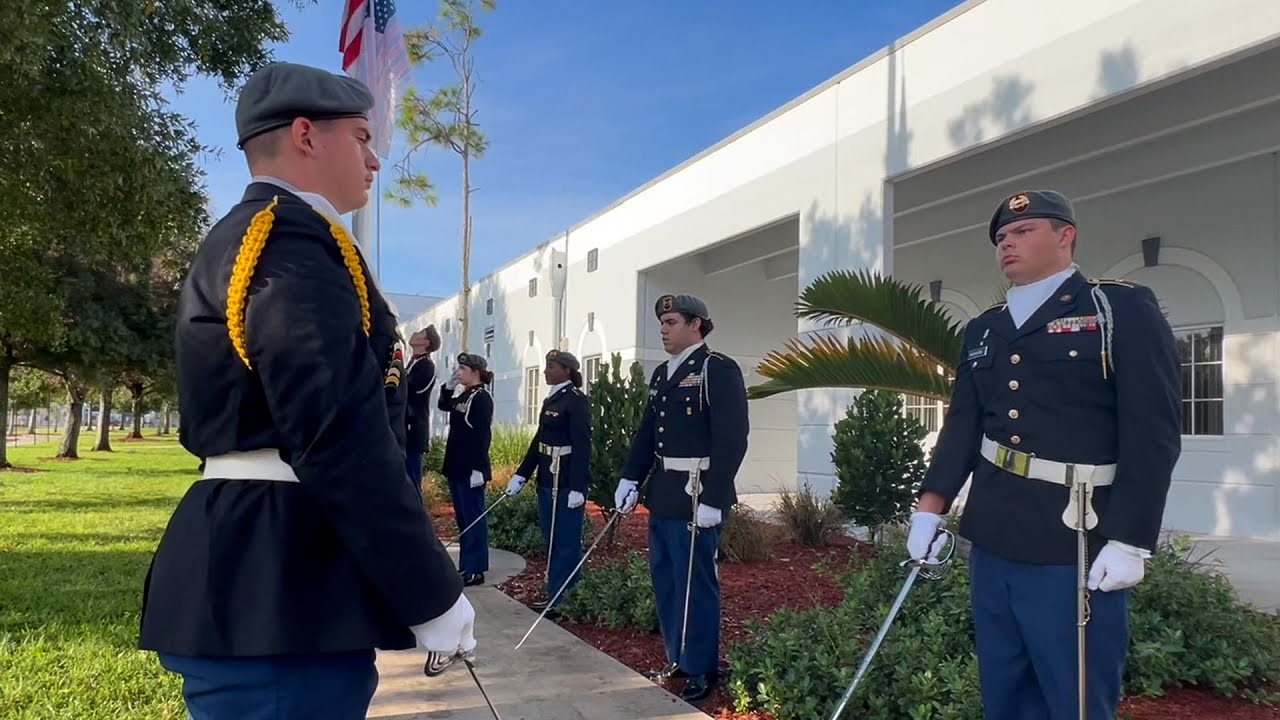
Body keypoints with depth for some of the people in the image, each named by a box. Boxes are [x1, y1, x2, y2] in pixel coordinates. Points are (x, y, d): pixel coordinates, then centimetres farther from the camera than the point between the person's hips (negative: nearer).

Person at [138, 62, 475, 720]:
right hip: (280, 593, -11)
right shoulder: (291, 237, -14)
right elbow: (342, 438, -24)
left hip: (258, 580, 11)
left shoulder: (242, 238, 19)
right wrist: (432, 595, -18)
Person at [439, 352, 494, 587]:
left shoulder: (481, 398, -15)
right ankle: (466, 565, 23)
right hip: (457, 467, 9)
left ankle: (475, 570, 3)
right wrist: (449, 385, 12)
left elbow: (482, 436, -21)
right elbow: (443, 405, 30)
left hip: (471, 469, -9)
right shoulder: (462, 395, 12)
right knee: (463, 518, 14)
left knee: (473, 518, -3)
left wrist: (477, 469, -24)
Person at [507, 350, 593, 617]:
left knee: (566, 539, 0)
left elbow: (582, 446, -18)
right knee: (551, 538, 14)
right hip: (548, 480, 9)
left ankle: (565, 599, 7)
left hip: (568, 481, -9)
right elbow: (539, 440, 17)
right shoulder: (551, 399, 13)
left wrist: (577, 487, -22)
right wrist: (521, 475, 14)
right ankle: (556, 593, 24)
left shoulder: (576, 399, -13)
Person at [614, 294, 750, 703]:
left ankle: (701, 670, 14)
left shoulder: (719, 370, -12)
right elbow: (647, 432, 17)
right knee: (664, 579, 15)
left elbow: (732, 439, -17)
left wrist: (713, 500, -21)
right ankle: (677, 658, 30)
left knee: (695, 582, 0)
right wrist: (630, 479, 9)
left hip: (697, 495, -8)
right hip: (663, 493, 8)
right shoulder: (662, 374, 13)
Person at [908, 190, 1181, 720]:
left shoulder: (1124, 309, -4)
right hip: (992, 542, 6)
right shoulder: (983, 330, 14)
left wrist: (1127, 541, -15)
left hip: (1075, 548, -6)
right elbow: (962, 425, 13)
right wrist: (930, 507, 1)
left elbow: (1154, 431, -10)